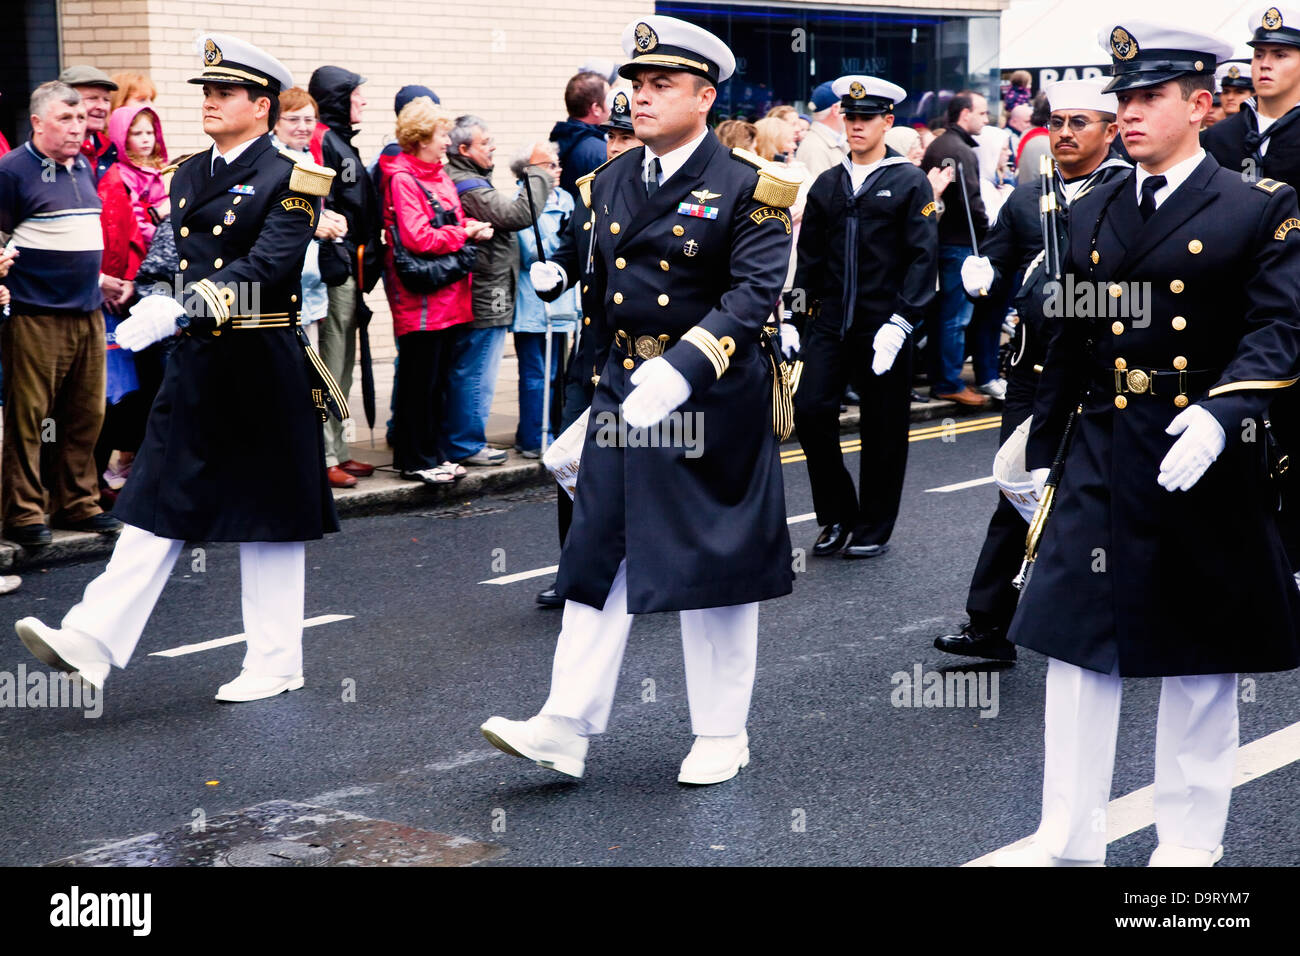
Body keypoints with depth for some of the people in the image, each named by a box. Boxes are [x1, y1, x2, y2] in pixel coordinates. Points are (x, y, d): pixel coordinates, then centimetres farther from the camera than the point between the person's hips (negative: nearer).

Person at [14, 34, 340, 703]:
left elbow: (265, 267, -22)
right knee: (159, 505, 1)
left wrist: (183, 307, -32)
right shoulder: (188, 176, 13)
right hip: (195, 365, 6)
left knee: (268, 520, 4)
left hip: (262, 370, -6)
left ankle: (276, 664, 15)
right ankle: (91, 645, -5)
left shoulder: (289, 179, -9)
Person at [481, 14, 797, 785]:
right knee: (597, 558, 4)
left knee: (716, 565, 5)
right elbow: (594, 282, 14)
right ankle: (567, 726, 8)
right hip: (623, 394, 5)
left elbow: (754, 294, -19)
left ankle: (722, 734, 19)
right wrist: (554, 276, -9)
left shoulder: (746, 189, -9)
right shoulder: (609, 182, 10)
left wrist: (682, 368, -31)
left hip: (714, 402, -5)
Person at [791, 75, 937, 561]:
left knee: (883, 429, 4)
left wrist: (900, 322, -15)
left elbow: (923, 258, -7)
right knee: (809, 410, -7)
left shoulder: (910, 183, -2)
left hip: (884, 328, -3)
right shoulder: (827, 184, 11)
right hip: (829, 324, 4)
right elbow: (809, 257, 14)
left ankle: (873, 529, 18)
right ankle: (836, 517, 11)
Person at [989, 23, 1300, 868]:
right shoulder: (1092, 214, 10)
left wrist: (1220, 414, -30)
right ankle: (1070, 841, 14)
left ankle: (1191, 840, 23)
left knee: (1202, 661, 8)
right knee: (1079, 645, 3)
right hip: (1100, 467, 4)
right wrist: (1043, 452, 14)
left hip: (1208, 463, -3)